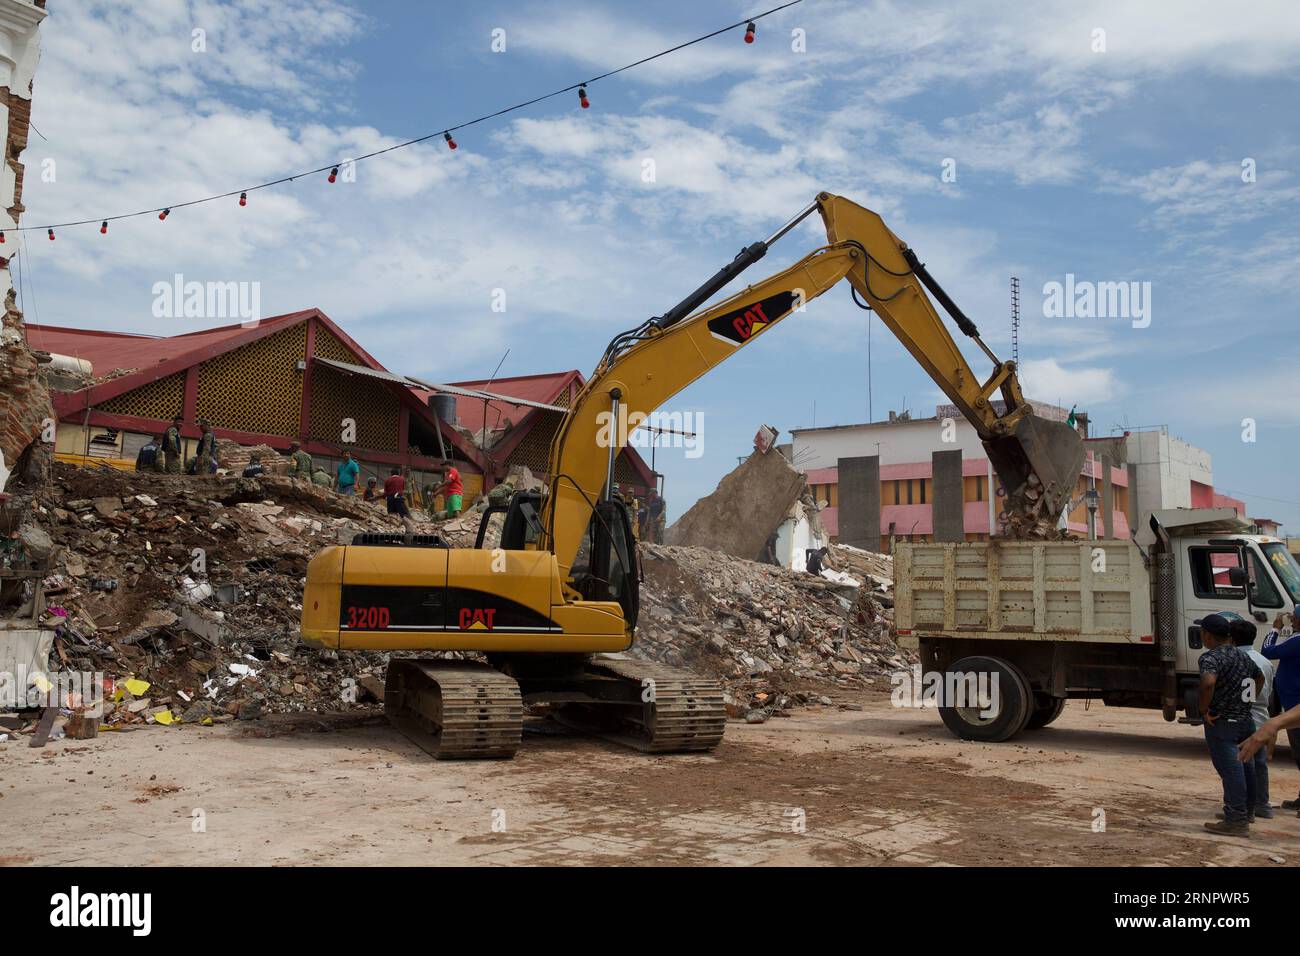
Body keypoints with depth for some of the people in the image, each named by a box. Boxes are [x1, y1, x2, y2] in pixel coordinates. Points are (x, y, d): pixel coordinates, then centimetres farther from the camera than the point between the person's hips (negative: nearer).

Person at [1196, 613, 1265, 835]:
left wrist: (1204, 710, -24)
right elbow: (1260, 677, 29)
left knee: (1230, 770, -6)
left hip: (1221, 723, -9)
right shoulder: (1242, 656, 11)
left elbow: (1208, 683, -37)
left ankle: (1236, 821, -4)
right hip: (1246, 720, 9)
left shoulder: (1211, 657, -18)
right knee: (1245, 767, 21)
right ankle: (1247, 812, 36)